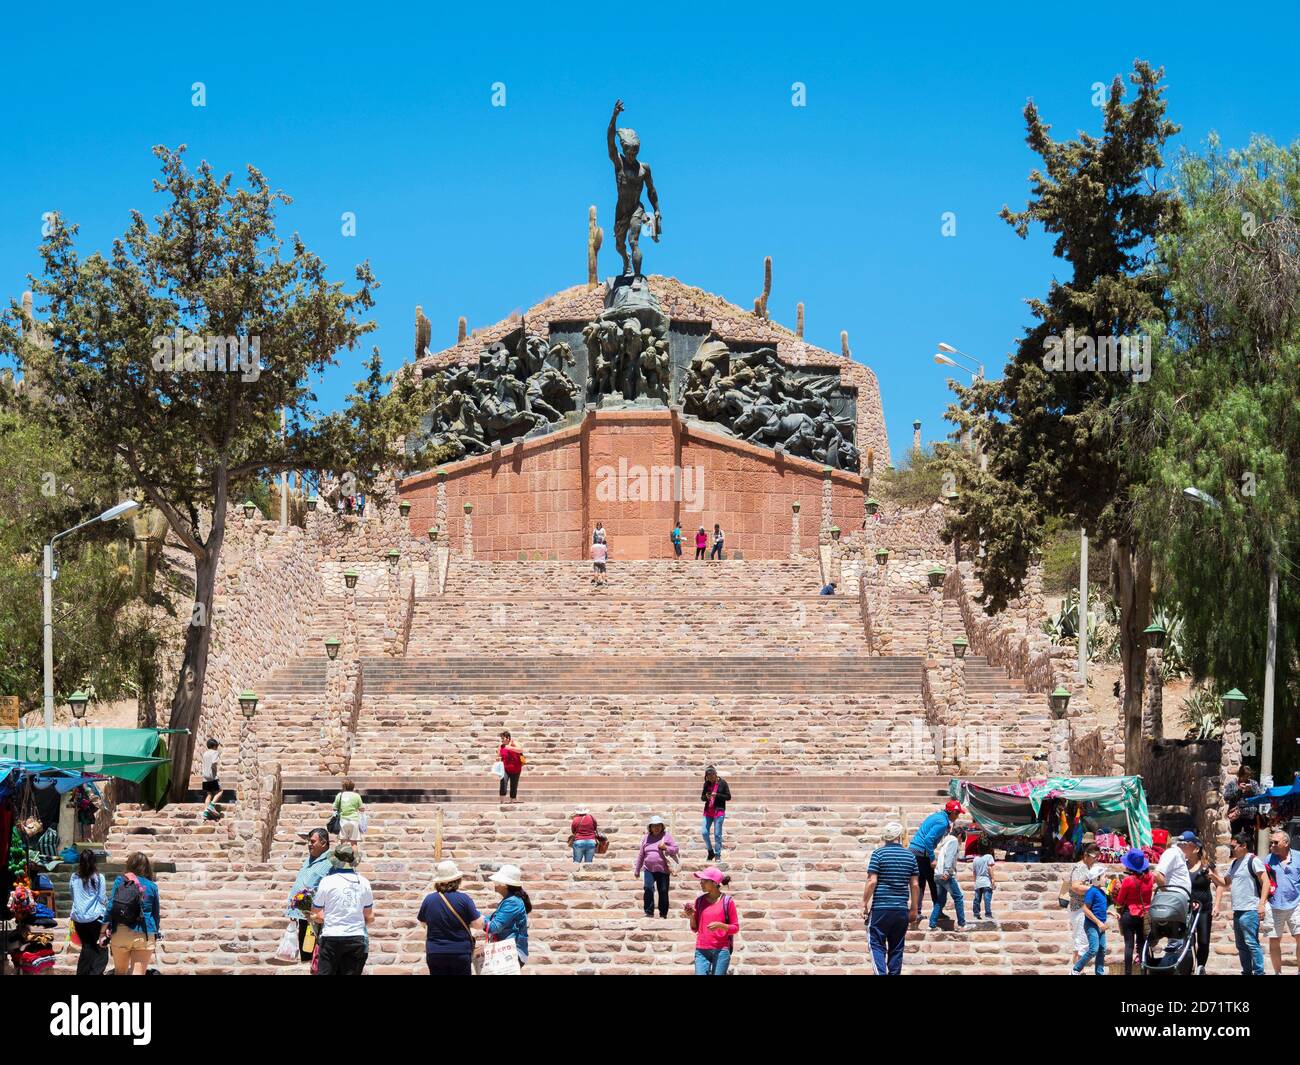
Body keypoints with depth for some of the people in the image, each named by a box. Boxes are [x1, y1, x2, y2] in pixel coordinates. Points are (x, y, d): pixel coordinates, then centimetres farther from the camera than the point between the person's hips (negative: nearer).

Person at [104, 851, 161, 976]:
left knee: (120, 972, 17)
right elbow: (156, 913, 10)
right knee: (138, 973, -4)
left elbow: (110, 906, 0)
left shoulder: (119, 881, 4)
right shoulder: (152, 886, 4)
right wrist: (156, 934, 22)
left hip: (120, 933, 1)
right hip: (144, 936, -1)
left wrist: (104, 931, 3)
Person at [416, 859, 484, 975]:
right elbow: (479, 924, -9)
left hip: (435, 954, 2)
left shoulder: (428, 900, -4)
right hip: (460, 953, -2)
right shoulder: (463, 899, -11)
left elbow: (422, 922, 14)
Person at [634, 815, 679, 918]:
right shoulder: (647, 838, 12)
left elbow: (675, 849, 2)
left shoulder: (667, 836, 5)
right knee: (648, 889, -18)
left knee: (663, 892, 3)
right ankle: (649, 912, -13)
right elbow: (641, 855, 17)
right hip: (649, 869, 1)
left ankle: (663, 914, 14)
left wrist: (665, 848, -17)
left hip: (663, 870, -1)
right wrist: (637, 870, 19)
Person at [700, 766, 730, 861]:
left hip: (719, 811, -4)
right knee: (704, 832, -2)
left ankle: (718, 855, 5)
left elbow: (728, 796, -3)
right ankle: (710, 852, 16)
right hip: (708, 811, 4)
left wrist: (717, 795, -16)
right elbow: (702, 797, 13)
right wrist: (706, 797, -11)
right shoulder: (707, 784, 8)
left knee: (717, 834, -3)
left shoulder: (722, 783, -3)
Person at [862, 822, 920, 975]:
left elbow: (872, 882, -10)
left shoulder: (878, 854, -5)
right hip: (902, 910, 3)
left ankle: (881, 973, -18)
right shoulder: (910, 856, 6)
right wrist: (914, 909, 16)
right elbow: (915, 885, 8)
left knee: (877, 945, -1)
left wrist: (864, 904, -3)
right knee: (896, 948, 10)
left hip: (880, 909, -3)